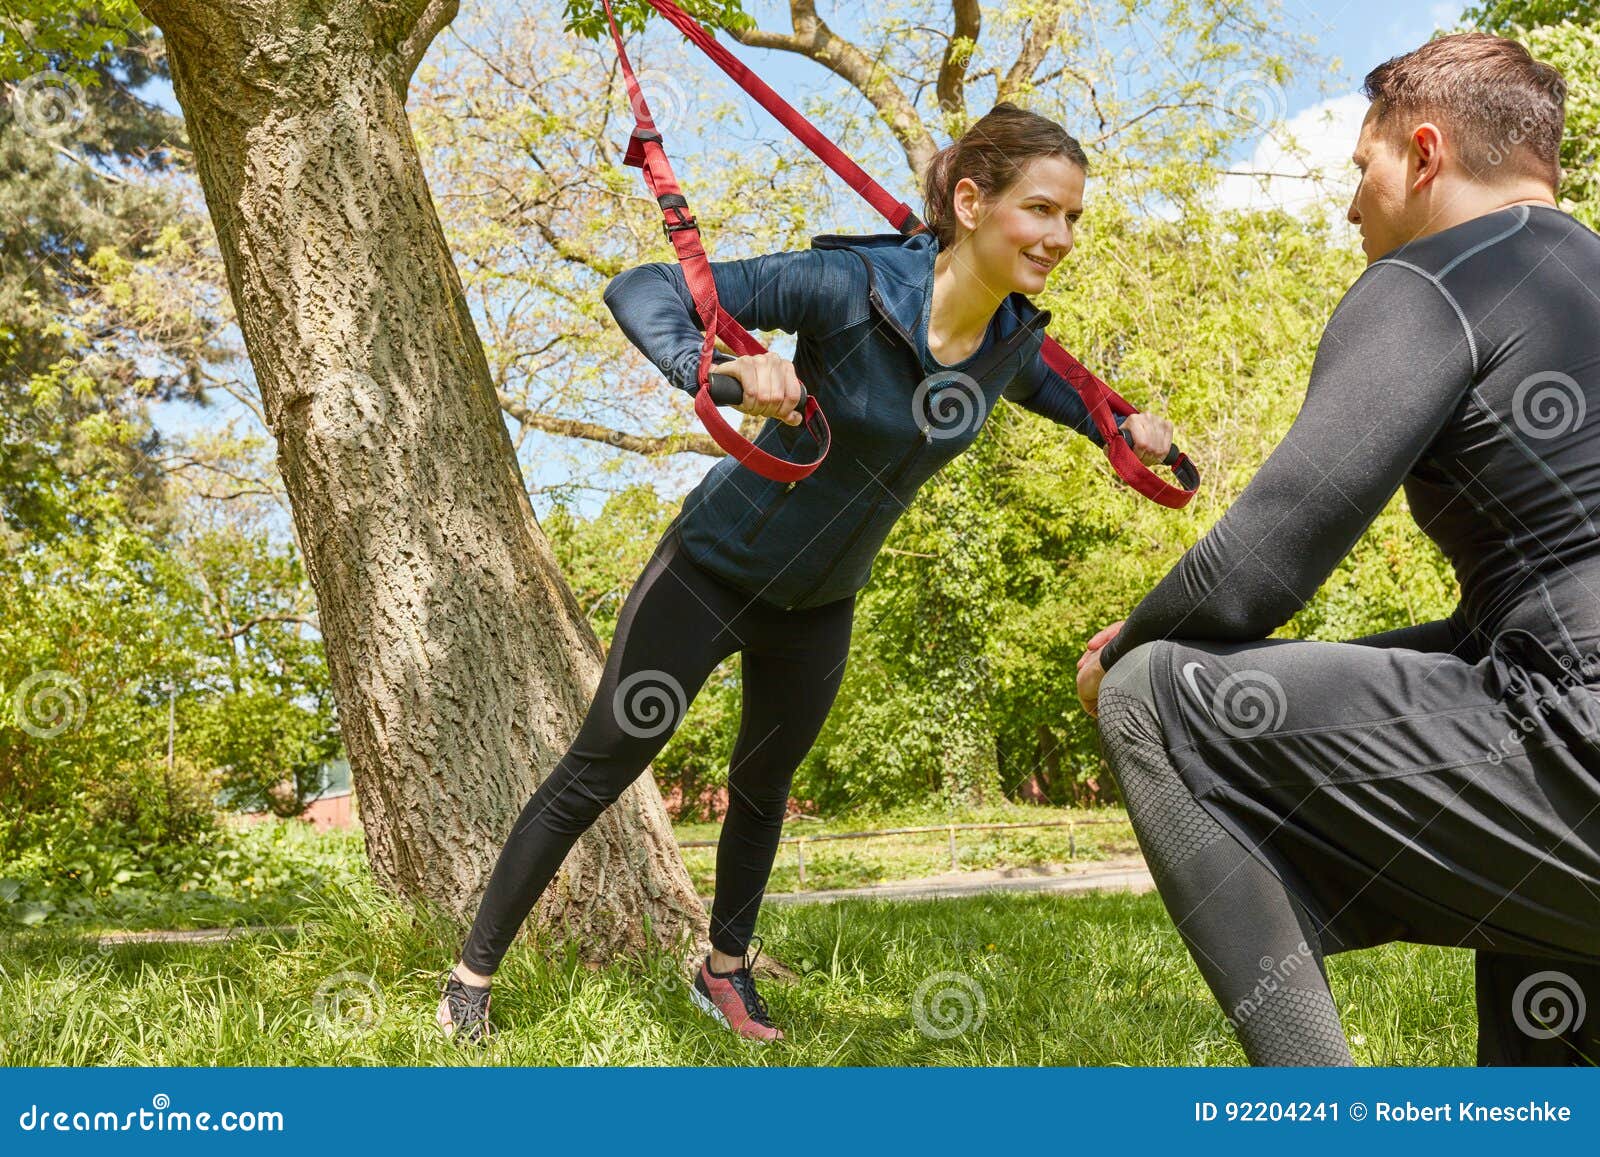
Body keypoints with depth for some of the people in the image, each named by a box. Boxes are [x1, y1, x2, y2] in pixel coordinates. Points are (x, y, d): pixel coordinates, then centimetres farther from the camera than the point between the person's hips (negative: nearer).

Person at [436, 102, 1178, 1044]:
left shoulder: (1015, 340, -9)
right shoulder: (850, 286, -29)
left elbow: (1050, 390, 18)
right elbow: (643, 291, -31)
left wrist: (1121, 425, -1)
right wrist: (721, 367, -51)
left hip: (819, 605, 5)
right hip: (716, 571, -5)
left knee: (765, 787, 19)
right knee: (598, 772, 2)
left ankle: (727, 970, 42)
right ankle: (474, 973, 20)